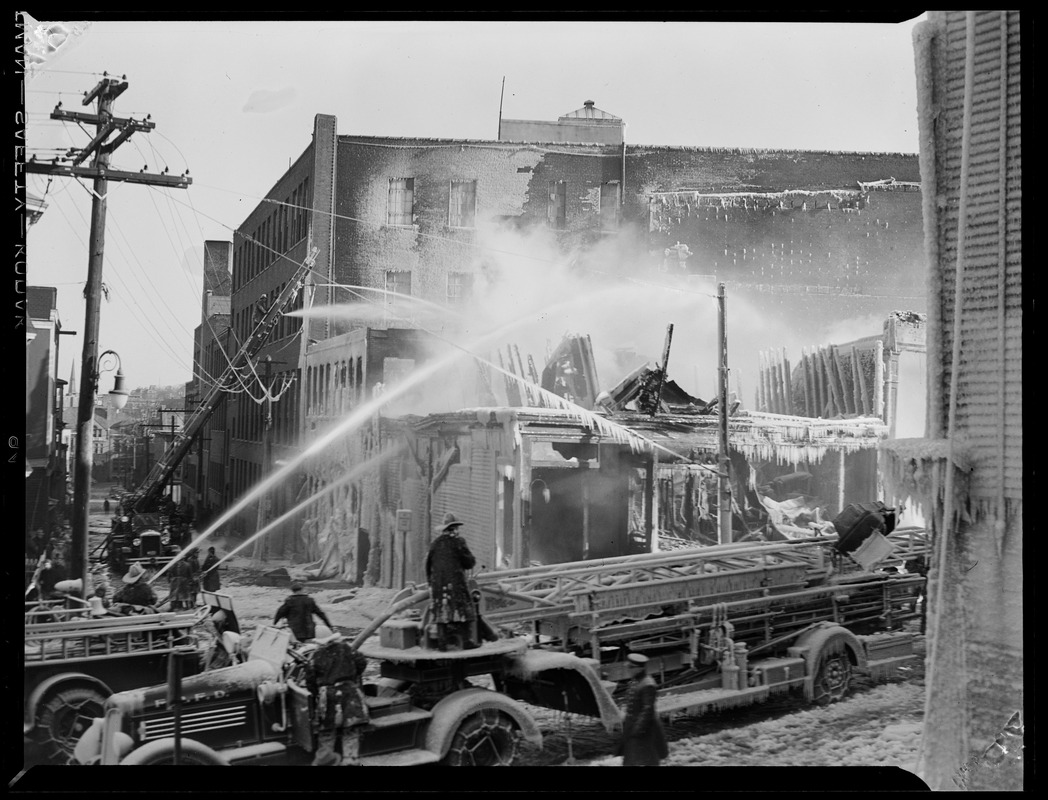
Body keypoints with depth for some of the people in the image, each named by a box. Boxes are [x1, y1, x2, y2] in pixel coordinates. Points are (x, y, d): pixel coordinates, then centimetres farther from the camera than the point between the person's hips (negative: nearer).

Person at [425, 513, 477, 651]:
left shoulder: (435, 543, 7)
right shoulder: (458, 542, -6)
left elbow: (428, 565, 10)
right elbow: (470, 562, -5)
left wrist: (431, 581, 20)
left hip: (438, 583, 5)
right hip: (456, 582, -5)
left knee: (441, 612, 8)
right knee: (463, 610, 2)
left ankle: (442, 643, 5)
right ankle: (466, 641, -1)